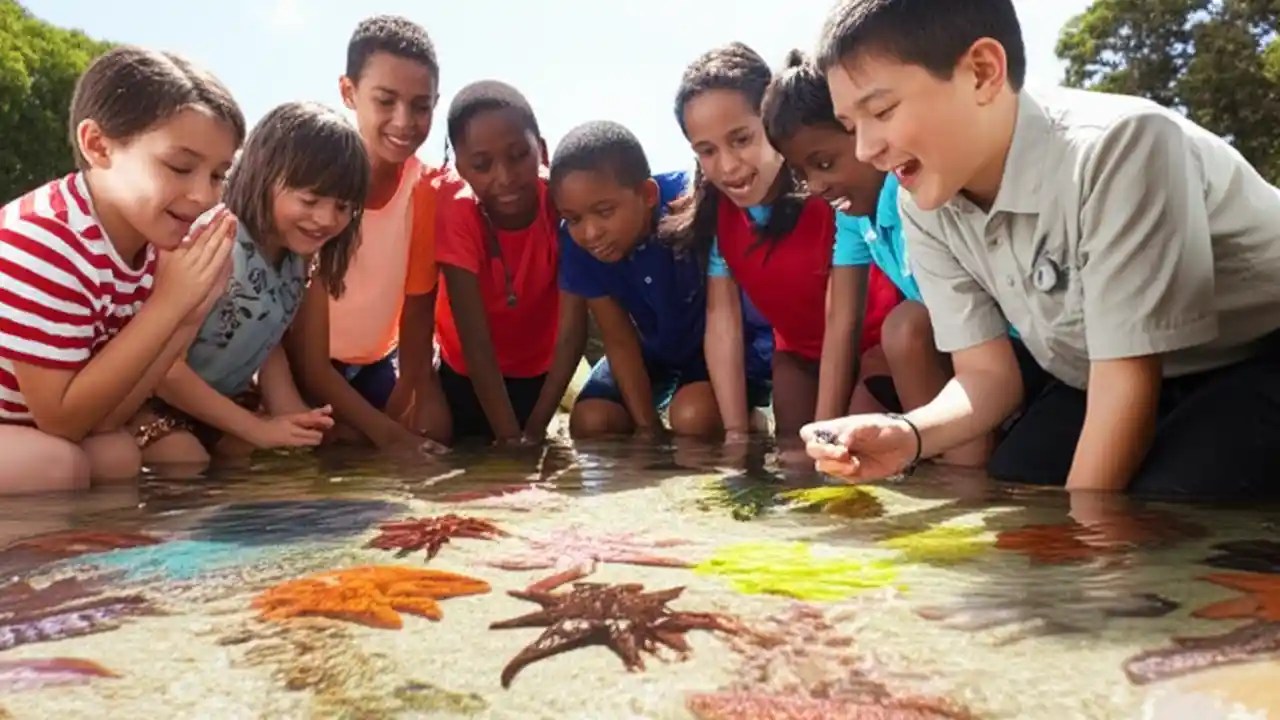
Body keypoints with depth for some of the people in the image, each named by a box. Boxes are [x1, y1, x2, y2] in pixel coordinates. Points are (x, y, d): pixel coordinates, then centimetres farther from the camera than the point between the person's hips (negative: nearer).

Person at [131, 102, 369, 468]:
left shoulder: (296, 256, -8)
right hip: (152, 400, -7)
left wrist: (292, 415, -14)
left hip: (222, 398, 7)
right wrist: (257, 428, -22)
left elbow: (268, 342, 3)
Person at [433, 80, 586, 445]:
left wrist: (535, 429, -31)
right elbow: (474, 339, -30)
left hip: (539, 371, 1)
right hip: (466, 372, 0)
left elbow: (572, 330, -26)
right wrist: (509, 435, -35)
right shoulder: (456, 211, -28)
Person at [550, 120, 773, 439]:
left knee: (693, 417, -30)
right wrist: (647, 427, -17)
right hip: (654, 347, 4)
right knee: (590, 422, -13)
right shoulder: (576, 243, -24)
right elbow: (619, 341, -15)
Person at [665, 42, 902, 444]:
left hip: (867, 342, -4)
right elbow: (722, 318, -19)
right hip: (799, 348, 4)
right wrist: (736, 432, -24)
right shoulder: (714, 209, -18)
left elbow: (842, 320, -28)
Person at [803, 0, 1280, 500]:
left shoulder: (1117, 145, -33)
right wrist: (907, 435, -30)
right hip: (1104, 376, 6)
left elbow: (1126, 379, -28)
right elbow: (987, 373, -9)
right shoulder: (925, 207, -13)